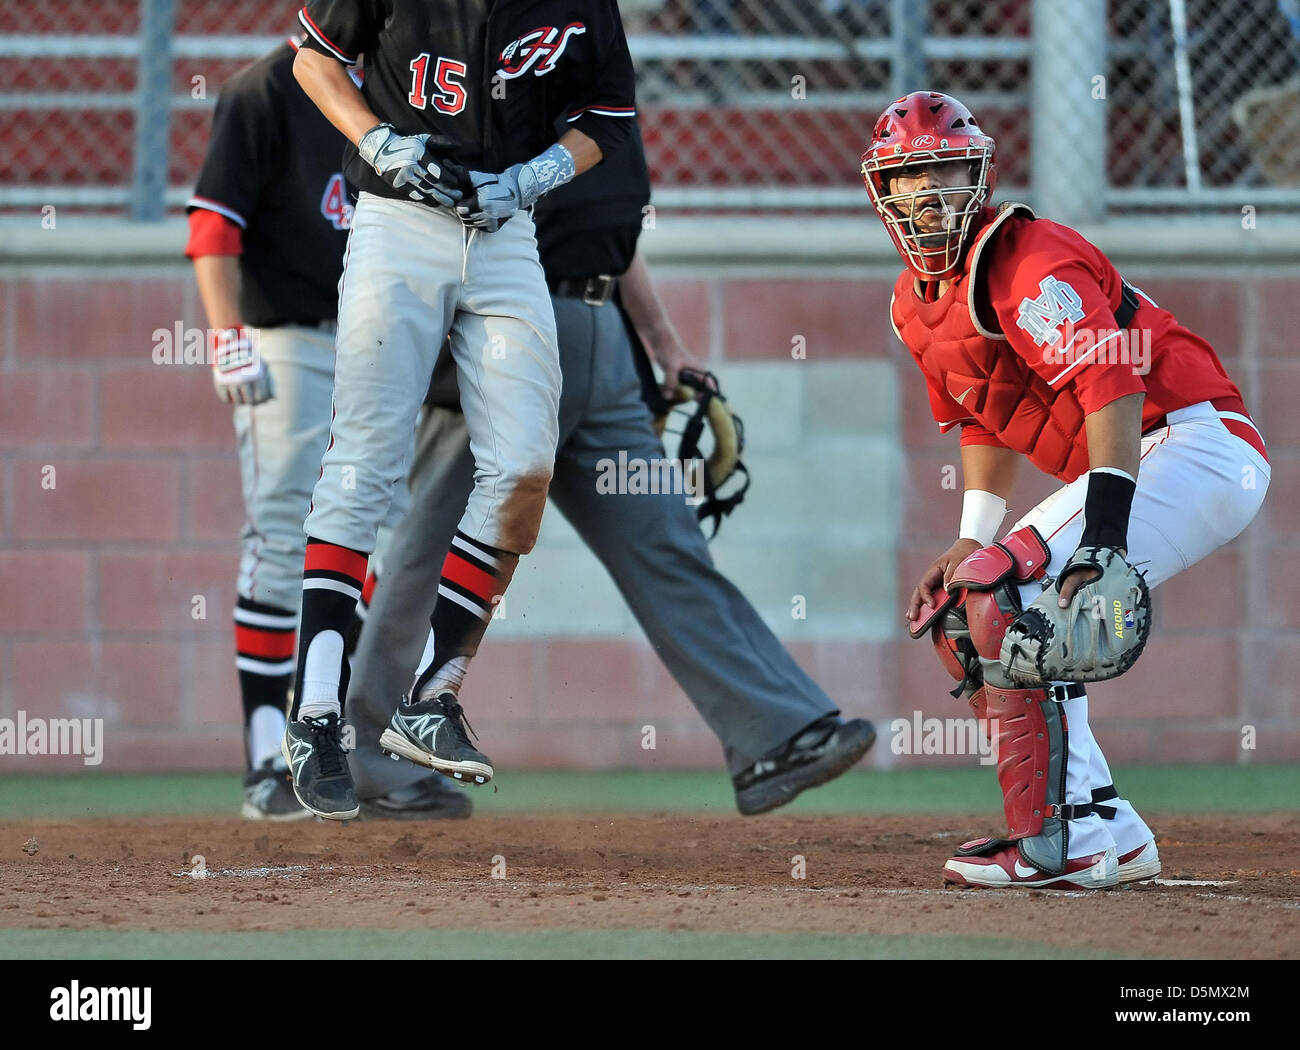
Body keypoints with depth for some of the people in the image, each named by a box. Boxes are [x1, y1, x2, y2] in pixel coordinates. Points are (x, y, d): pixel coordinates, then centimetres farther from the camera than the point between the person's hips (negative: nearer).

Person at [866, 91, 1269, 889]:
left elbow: (1112, 389, -30)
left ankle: (1062, 842, -23)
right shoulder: (916, 304, 12)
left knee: (1007, 590, -24)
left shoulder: (1031, 263, -18)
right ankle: (1115, 838, 7)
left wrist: (1100, 544, -38)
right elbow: (985, 422, 26)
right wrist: (972, 543, 15)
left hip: (1198, 442, -10)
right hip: (1139, 467, 10)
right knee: (956, 610, 9)